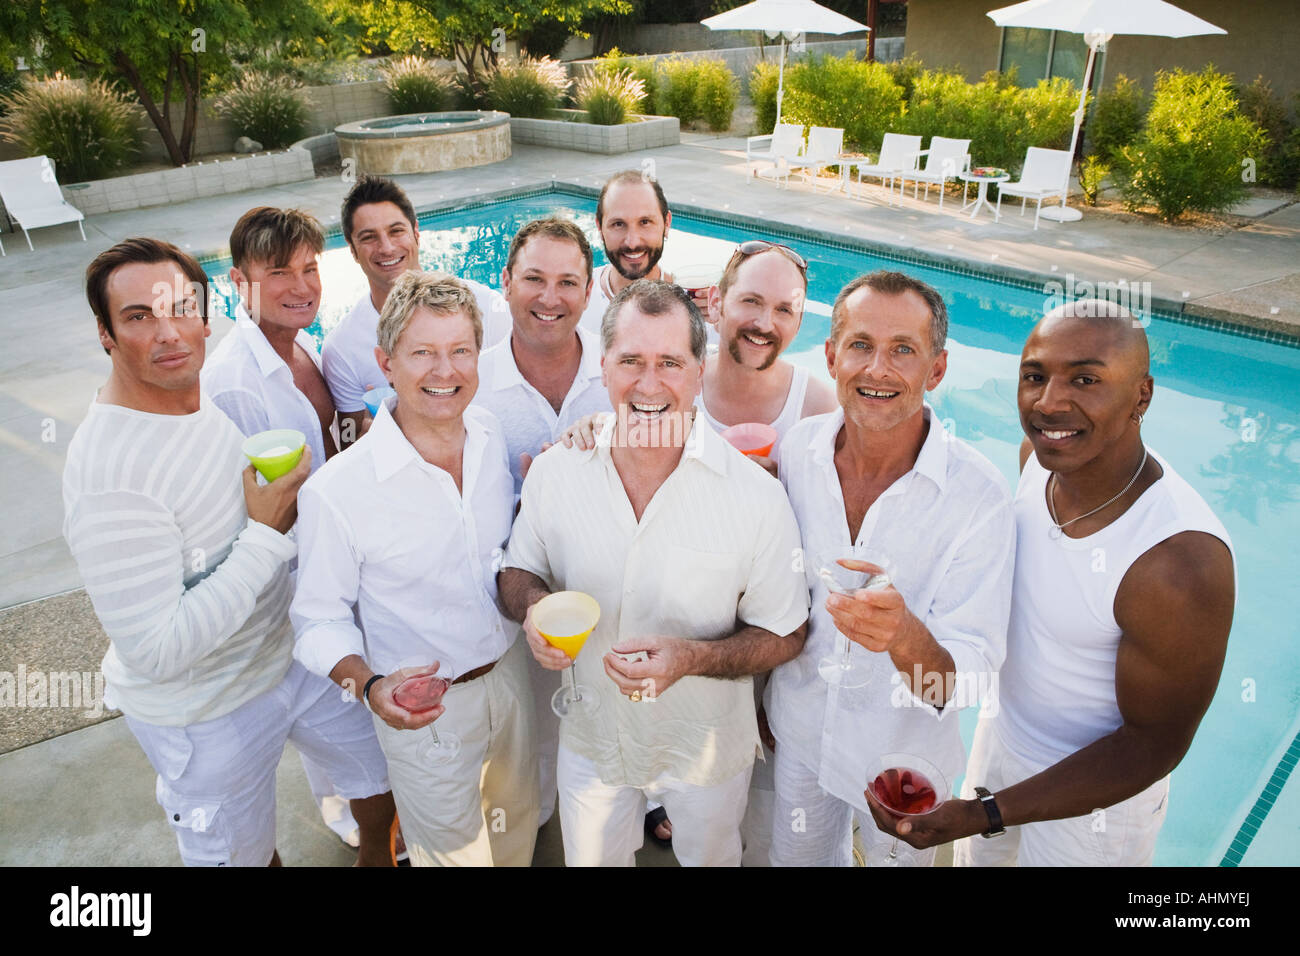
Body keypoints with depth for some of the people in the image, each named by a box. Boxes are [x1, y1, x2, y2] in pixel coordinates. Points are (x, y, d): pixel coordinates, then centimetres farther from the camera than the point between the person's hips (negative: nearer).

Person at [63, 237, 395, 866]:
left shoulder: (213, 389, -4)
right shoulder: (109, 475, -31)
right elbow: (155, 652, -31)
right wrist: (267, 533, -27)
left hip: (290, 650, 7)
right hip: (206, 715, -7)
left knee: (390, 770, 22)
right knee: (245, 853, 18)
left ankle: (375, 855, 53)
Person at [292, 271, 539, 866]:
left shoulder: (495, 436, -9)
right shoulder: (335, 491, -25)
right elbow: (320, 618, -14)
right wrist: (369, 686, -31)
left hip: (511, 676, 5)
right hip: (424, 707, -4)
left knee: (518, 828, 28)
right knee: (453, 852, 21)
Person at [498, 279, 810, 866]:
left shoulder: (756, 495, -23)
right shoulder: (554, 472, -15)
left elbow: (784, 636, -14)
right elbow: (518, 569, 1)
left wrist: (694, 657, -31)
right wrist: (534, 605, -22)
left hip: (707, 750, -1)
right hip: (590, 737, 2)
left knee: (709, 857, 28)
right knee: (589, 857, 28)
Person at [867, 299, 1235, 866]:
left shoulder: (1180, 563, -35)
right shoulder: (1041, 454, -14)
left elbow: (1155, 744, -24)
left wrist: (984, 813, -26)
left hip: (1095, 794, -5)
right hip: (1003, 733, 6)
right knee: (975, 858, 27)